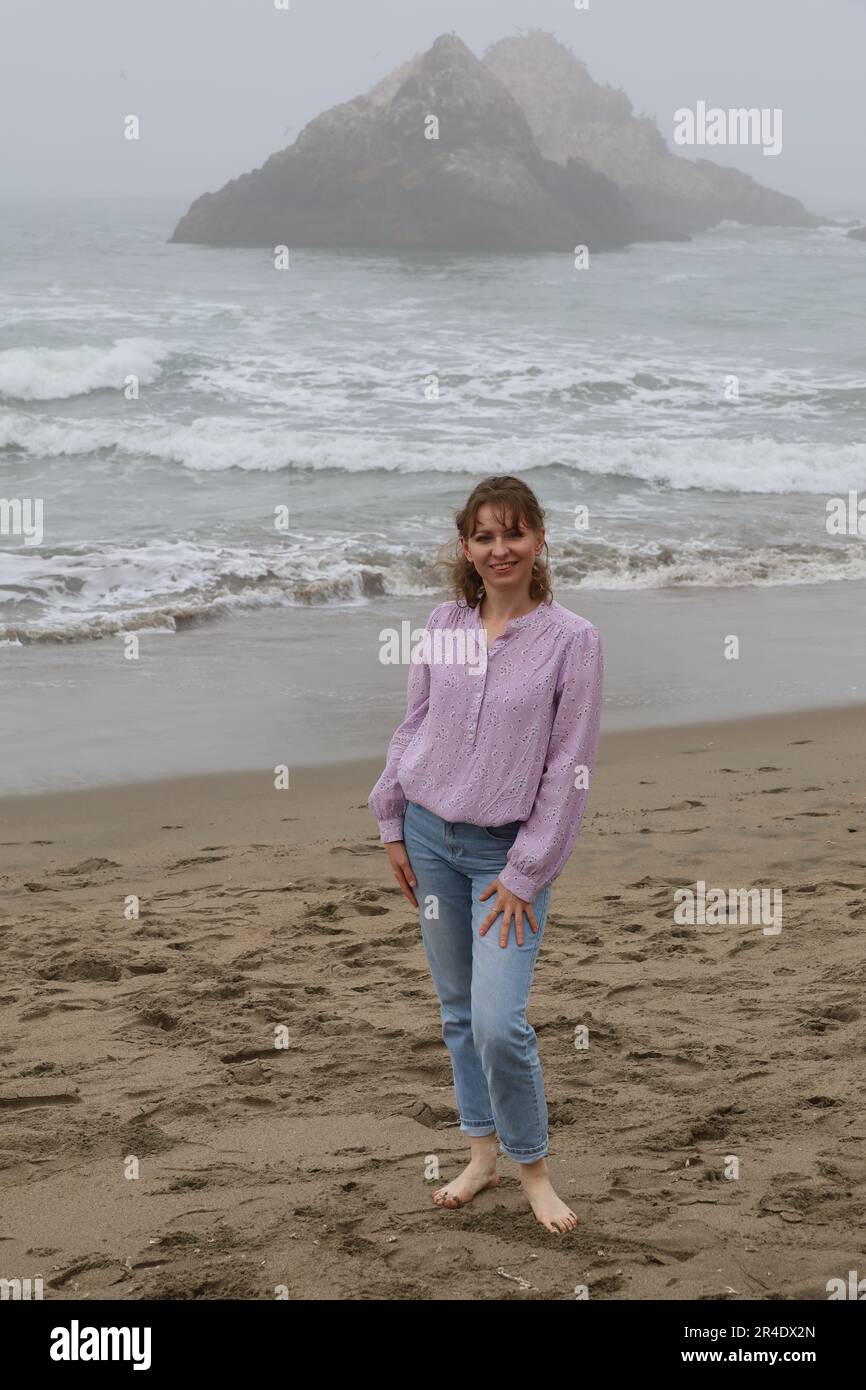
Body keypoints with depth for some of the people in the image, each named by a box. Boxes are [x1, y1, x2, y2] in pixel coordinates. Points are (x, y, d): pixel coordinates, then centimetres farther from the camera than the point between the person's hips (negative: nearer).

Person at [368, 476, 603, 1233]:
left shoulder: (572, 640, -10)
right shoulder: (444, 626, 2)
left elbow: (569, 769, -10)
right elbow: (413, 727, 11)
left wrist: (526, 874, -11)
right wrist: (393, 825, 8)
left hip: (508, 850, -4)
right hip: (431, 837, 4)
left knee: (499, 1022, -12)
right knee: (458, 1012, 11)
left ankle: (532, 1165, 8)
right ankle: (482, 1154, 26)